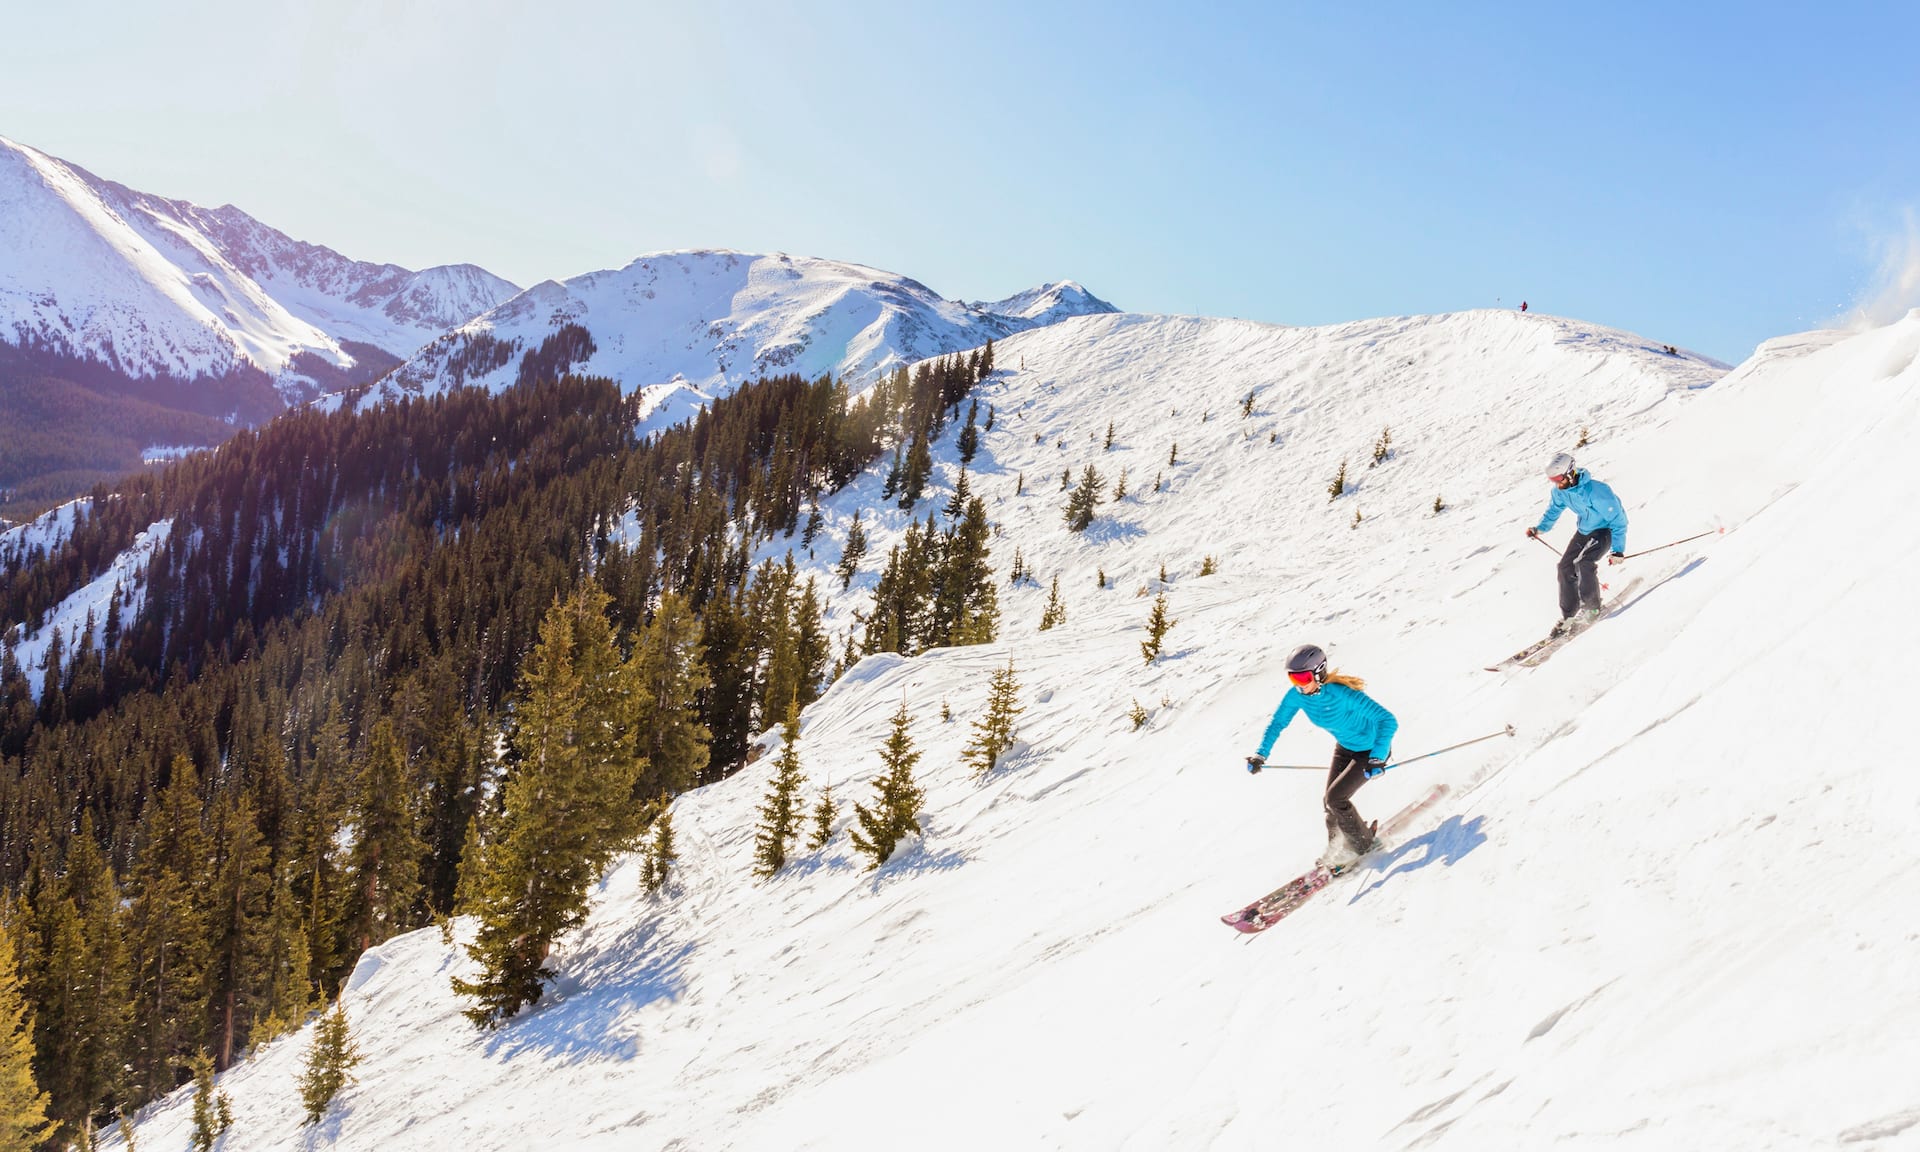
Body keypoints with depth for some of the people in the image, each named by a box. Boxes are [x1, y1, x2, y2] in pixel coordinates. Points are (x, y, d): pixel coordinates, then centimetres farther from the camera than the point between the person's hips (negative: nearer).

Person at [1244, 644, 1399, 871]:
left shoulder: (1343, 694, -38)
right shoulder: (1297, 694, -18)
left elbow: (1388, 721, -38)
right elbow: (1278, 722, -2)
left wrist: (1376, 759, -44)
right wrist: (1261, 754, -12)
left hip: (1371, 750, -7)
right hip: (1344, 747, 7)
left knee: (1335, 798, -12)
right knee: (1329, 801, 4)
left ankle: (1362, 845, 12)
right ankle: (1336, 848, 30)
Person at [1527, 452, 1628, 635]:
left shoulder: (1596, 491, -33)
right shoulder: (1559, 490, -12)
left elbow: (1618, 520, -26)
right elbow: (1554, 508, 11)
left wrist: (1618, 550, -28)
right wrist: (1540, 528, -5)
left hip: (1607, 529, -7)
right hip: (1584, 530, 7)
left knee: (1583, 562, -28)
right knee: (1566, 567, -3)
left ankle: (1591, 608, -12)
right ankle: (1568, 616, 8)